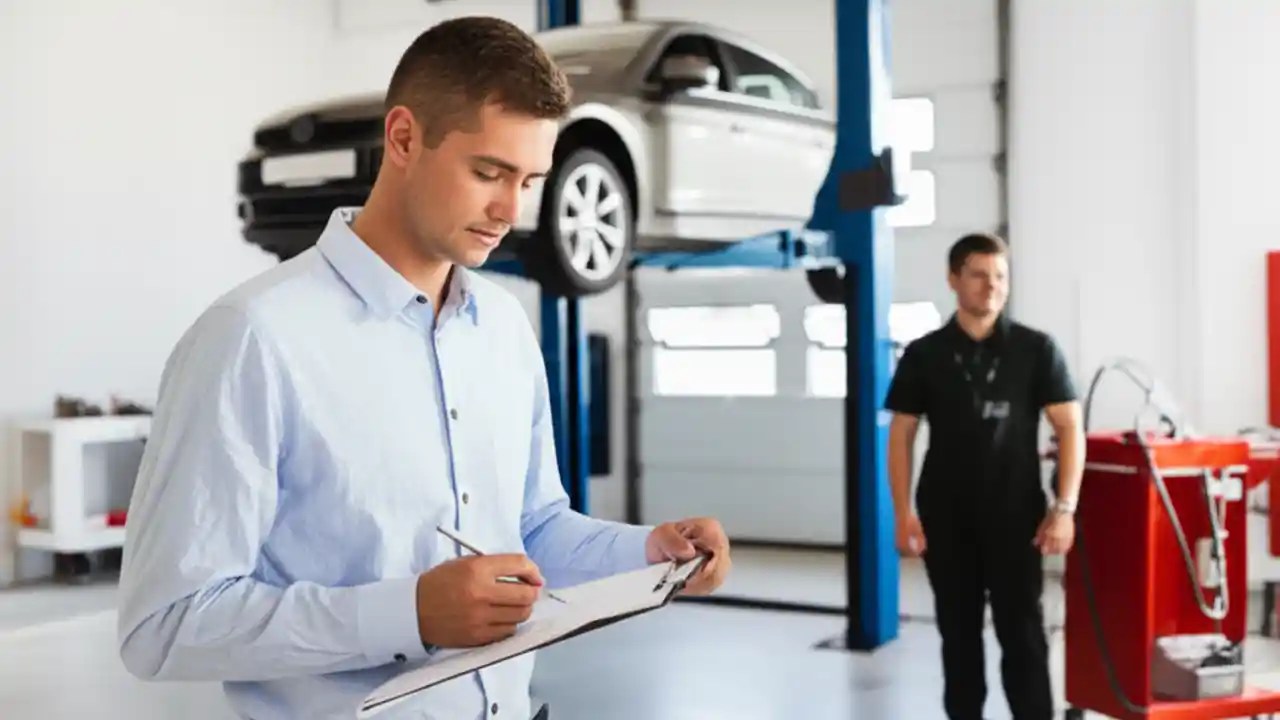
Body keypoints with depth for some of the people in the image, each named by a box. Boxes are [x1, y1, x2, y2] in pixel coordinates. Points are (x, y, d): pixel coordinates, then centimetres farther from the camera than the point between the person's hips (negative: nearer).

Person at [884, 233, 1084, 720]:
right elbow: (901, 436, 4)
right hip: (946, 519, 1)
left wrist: (1064, 508, -10)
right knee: (958, 632, 10)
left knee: (1022, 633, 1)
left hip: (1016, 517, -1)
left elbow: (1070, 429, -1)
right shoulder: (923, 355, 2)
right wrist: (904, 513, -4)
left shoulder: (1036, 349, 0)